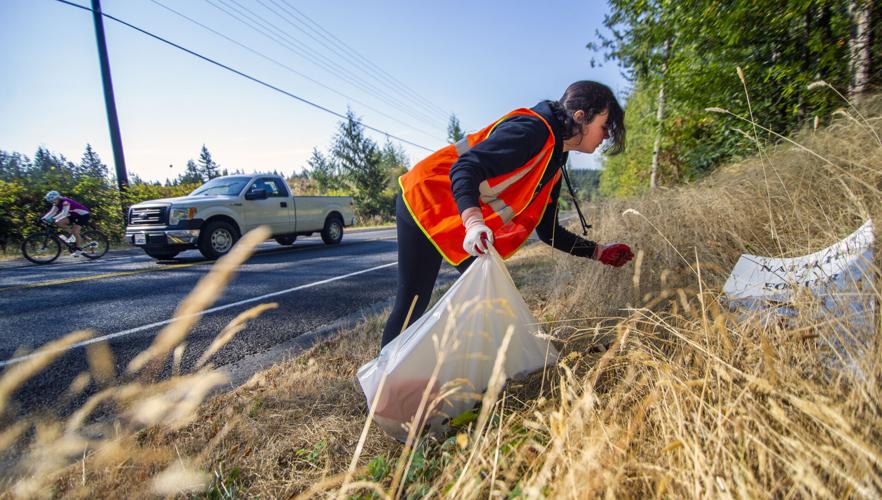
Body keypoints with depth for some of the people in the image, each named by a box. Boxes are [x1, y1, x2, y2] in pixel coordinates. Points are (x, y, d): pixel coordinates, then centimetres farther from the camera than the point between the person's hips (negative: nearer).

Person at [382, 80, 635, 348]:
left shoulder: (553, 164, 9)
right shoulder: (532, 130, -19)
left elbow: (548, 230, 12)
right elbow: (465, 168, -29)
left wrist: (598, 252, 10)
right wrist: (473, 222, -44)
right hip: (425, 202, -9)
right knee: (413, 301, -6)